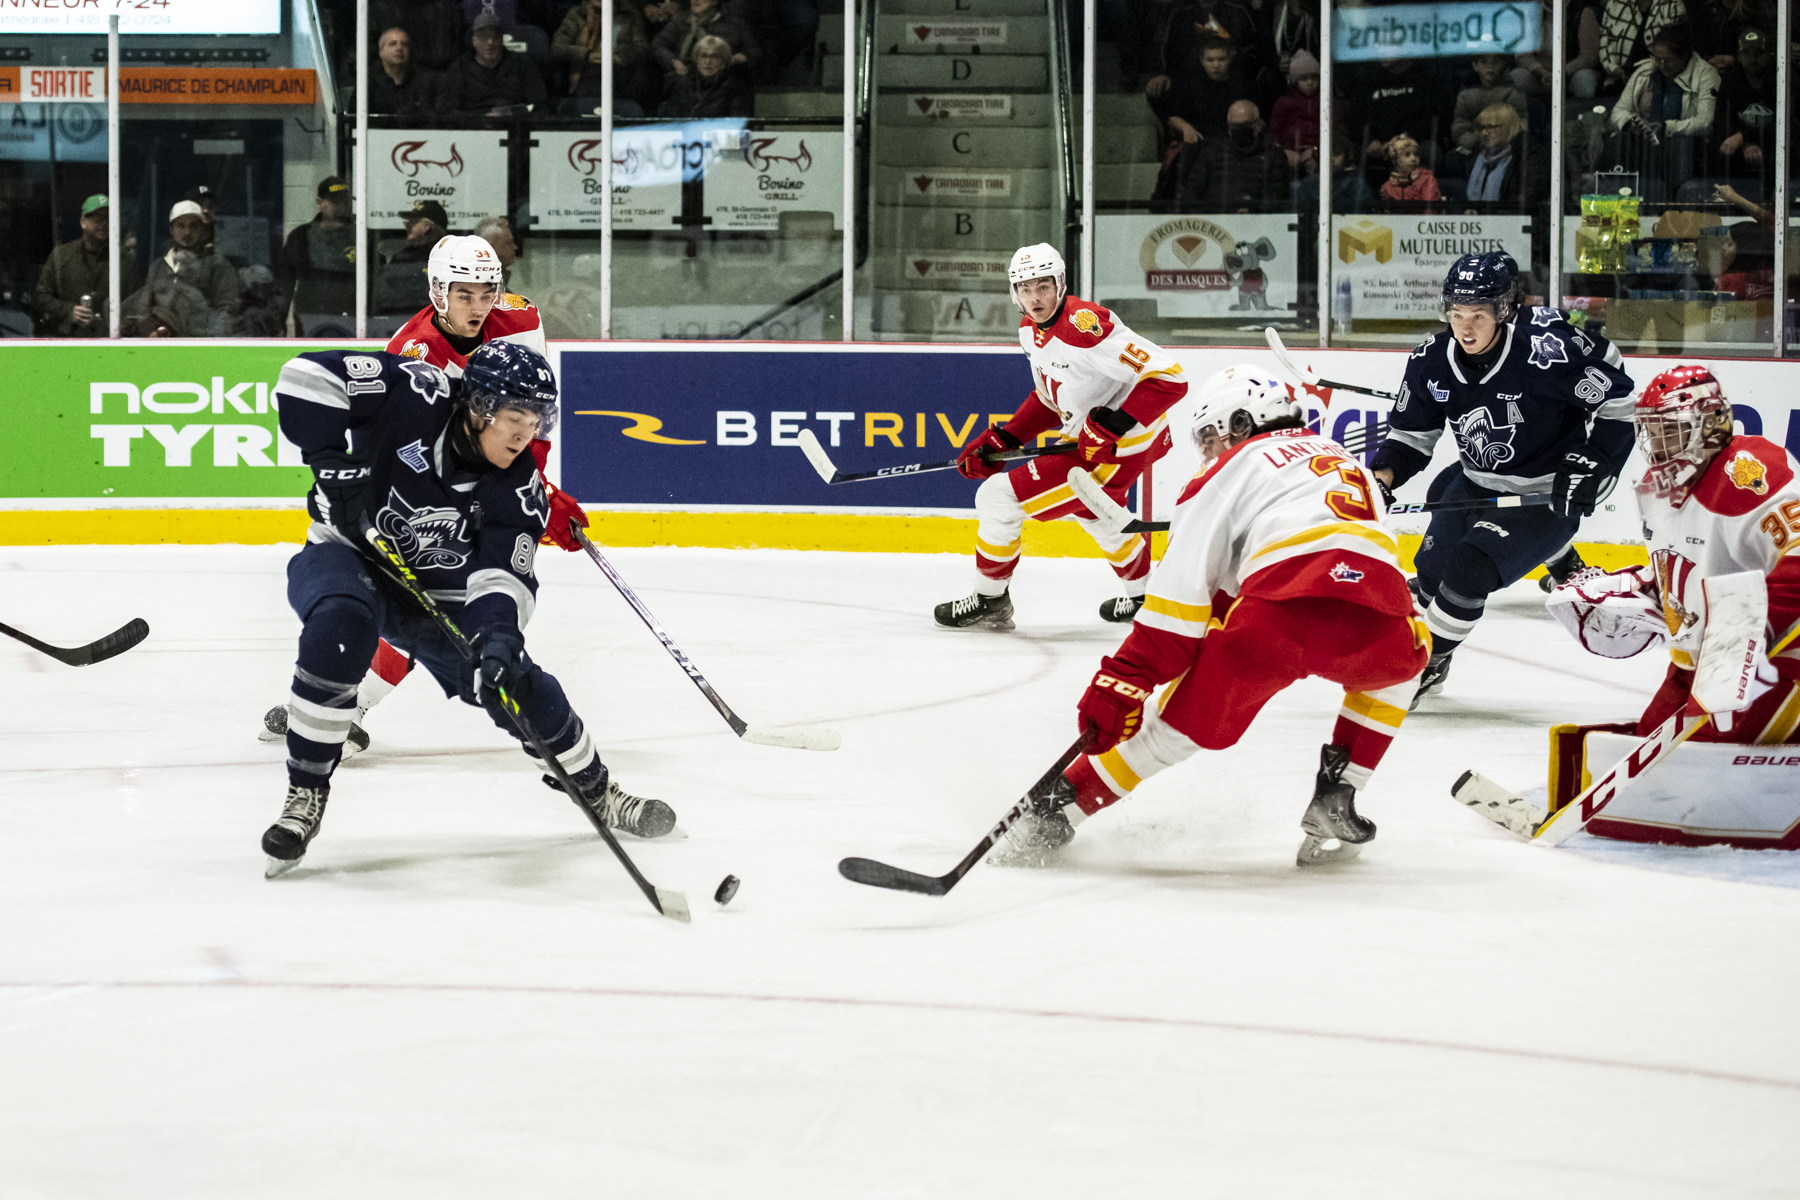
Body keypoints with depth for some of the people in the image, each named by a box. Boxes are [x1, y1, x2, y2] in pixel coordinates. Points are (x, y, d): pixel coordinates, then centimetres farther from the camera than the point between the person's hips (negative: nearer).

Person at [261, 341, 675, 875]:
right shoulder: (415, 396, -25)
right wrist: (331, 462, -31)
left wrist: (499, 632, -39)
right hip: (349, 556, -4)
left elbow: (504, 572, -19)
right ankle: (306, 792, -26)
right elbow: (307, 376, -26)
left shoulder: (518, 486, -13)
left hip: (436, 591, 4)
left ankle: (596, 792, 29)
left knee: (520, 688, -1)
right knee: (341, 625, -39)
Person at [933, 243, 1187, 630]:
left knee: (1000, 497, -10)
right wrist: (1001, 441, 8)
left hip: (1120, 449, -11)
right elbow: (1050, 398, 19)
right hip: (1090, 440, 11)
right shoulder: (1031, 330, 3)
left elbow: (1169, 378, -30)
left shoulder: (1084, 326, -28)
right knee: (1090, 510, 37)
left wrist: (1112, 425, -30)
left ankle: (990, 601, 8)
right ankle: (1144, 595, 55)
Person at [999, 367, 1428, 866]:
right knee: (1401, 661, 37)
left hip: (1281, 612, -3)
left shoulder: (1231, 470, 20)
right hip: (1376, 622, 3)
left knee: (1186, 712, 16)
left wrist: (1123, 680, 6)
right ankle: (1337, 798, 25)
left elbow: (1182, 587, 9)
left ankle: (1064, 803, 19)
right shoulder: (1347, 463, 38)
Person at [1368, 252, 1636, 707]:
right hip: (1475, 486, 6)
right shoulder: (1433, 361, -9)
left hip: (1546, 494, -6)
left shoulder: (1546, 350, -27)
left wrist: (1589, 464, -20)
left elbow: (1616, 400, -18)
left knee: (1468, 569, -19)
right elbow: (1412, 434, 5)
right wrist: (1383, 476, -12)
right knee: (1431, 570, 9)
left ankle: (1430, 660, 4)